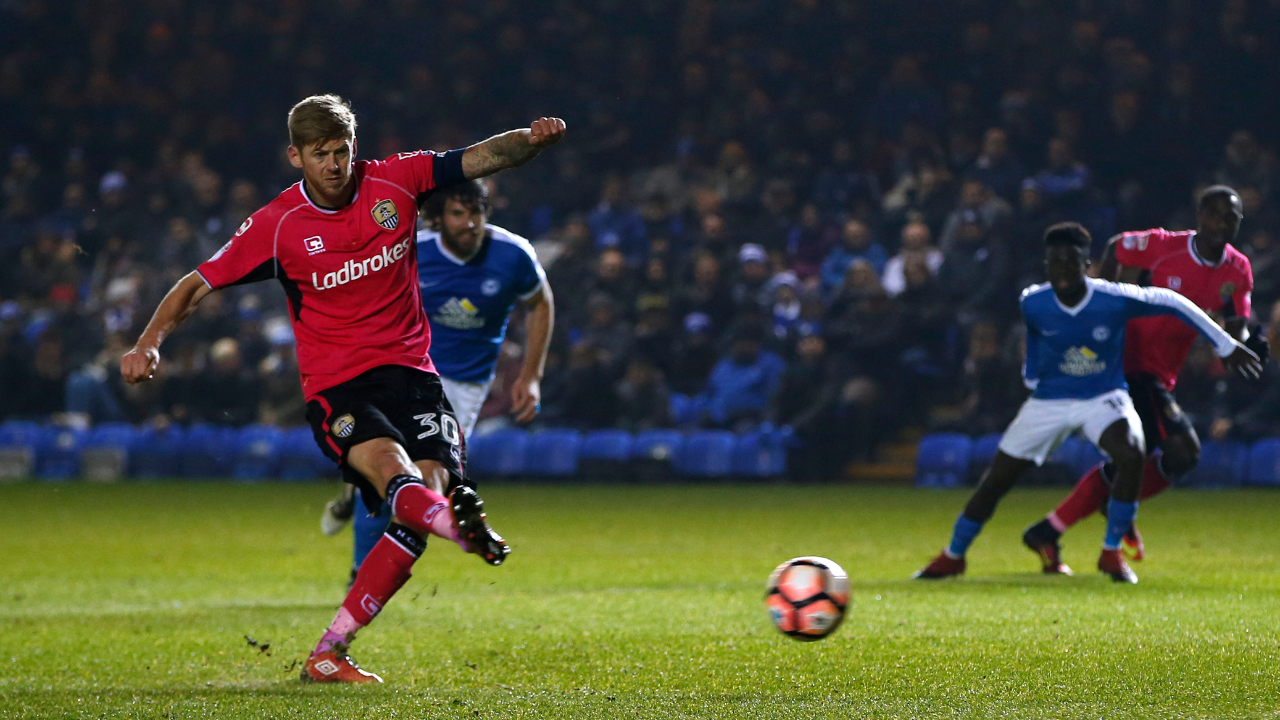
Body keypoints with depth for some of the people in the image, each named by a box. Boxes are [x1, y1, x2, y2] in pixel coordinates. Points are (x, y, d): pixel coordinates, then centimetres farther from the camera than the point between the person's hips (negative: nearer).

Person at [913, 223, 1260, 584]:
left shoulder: (1115, 300, -21)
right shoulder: (1033, 303, -13)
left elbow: (1173, 303, -8)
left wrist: (1227, 346, -3)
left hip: (1104, 396, -2)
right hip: (1049, 401, 2)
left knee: (1132, 455, -31)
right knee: (997, 478, 0)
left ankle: (1112, 553, -15)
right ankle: (952, 556, 22)